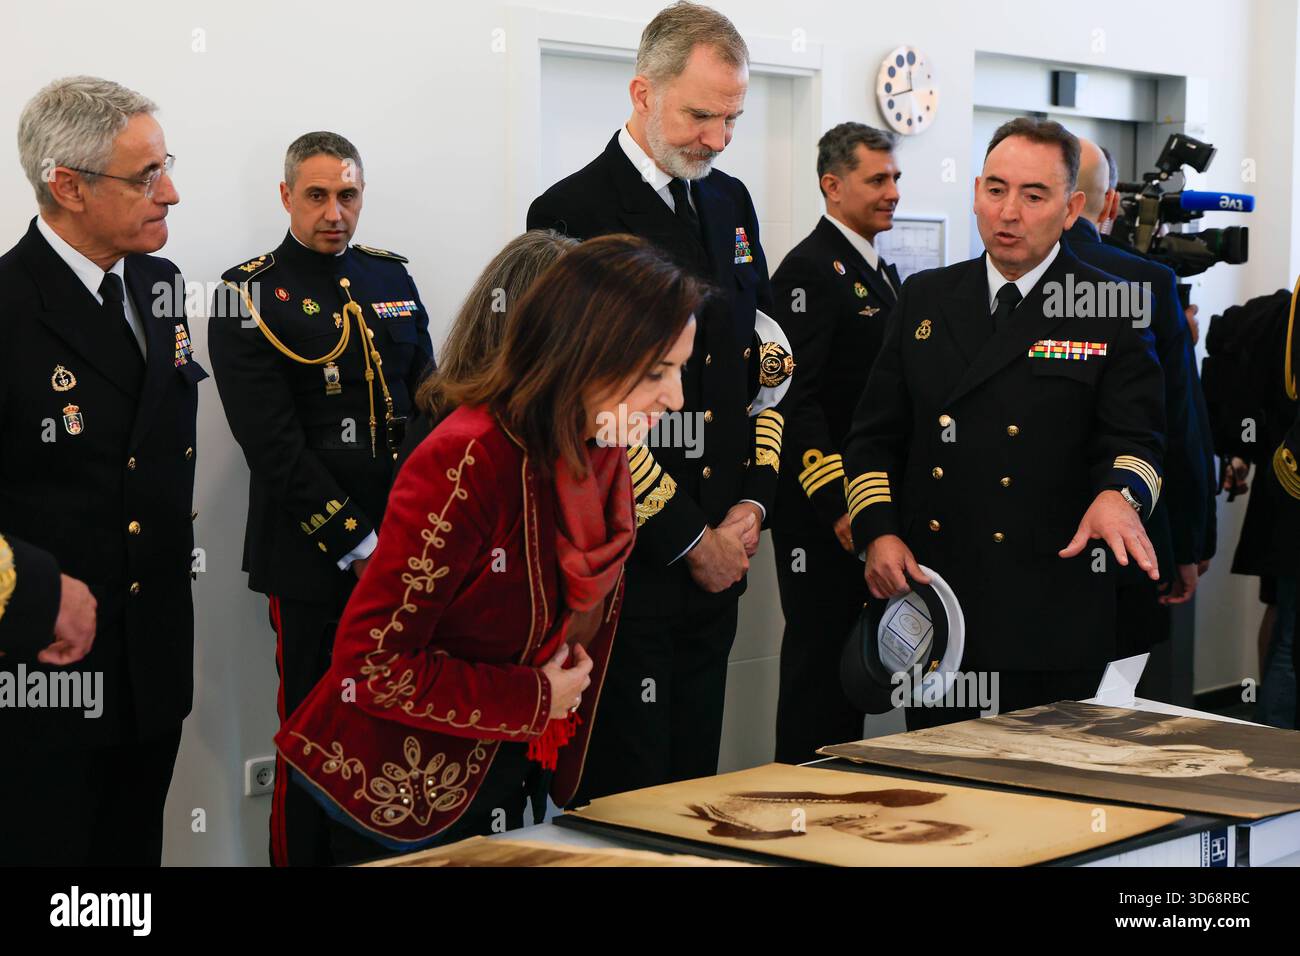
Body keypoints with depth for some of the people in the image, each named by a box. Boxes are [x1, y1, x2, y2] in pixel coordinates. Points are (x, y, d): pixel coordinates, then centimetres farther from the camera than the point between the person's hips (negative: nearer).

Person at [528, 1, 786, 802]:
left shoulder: (731, 203, 13)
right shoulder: (575, 212, -10)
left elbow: (766, 359, 16)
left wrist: (752, 502, 2)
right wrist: (688, 539, -11)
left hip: (717, 553, 7)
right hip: (623, 558, -7)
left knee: (694, 779, 12)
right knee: (625, 795, -1)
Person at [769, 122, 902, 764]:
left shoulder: (879, 271, 17)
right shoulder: (810, 269, -13)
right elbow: (797, 397, -20)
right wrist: (837, 505, -24)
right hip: (824, 511, -9)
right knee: (819, 656, -2)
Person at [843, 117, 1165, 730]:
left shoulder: (1112, 315, 0)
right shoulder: (925, 299, 11)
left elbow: (1135, 441, -6)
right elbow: (875, 433, 13)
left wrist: (1119, 495, -29)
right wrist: (878, 532, -2)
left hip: (1052, 614, -3)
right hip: (928, 594, 3)